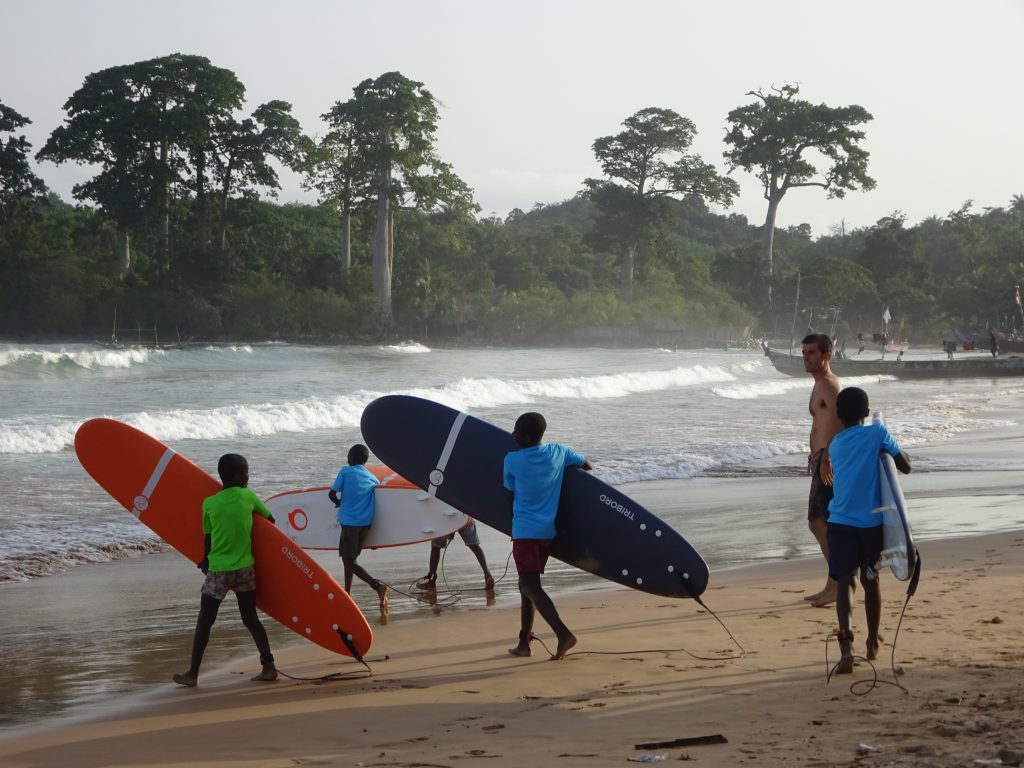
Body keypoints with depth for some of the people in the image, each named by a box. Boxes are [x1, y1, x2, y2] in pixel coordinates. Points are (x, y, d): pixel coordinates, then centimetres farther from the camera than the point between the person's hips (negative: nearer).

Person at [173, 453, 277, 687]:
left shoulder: (209, 504, -6)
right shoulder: (248, 497, -4)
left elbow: (208, 539, 4)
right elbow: (270, 519, 11)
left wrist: (205, 561, 22)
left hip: (218, 571, -1)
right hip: (245, 569, 1)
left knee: (204, 622, 6)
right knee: (250, 618, 13)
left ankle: (192, 674, 7)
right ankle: (268, 666, 4)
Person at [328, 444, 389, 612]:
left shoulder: (345, 471, -3)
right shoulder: (372, 478, 10)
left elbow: (332, 494, -2)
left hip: (349, 521, -6)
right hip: (366, 522, 6)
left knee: (349, 560, -5)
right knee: (349, 557, 20)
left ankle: (377, 585, -25)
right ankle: (347, 593, 23)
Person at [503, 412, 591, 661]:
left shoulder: (512, 460, -9)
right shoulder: (558, 452, 2)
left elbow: (510, 496, 3)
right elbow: (587, 466, 17)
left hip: (524, 531, -6)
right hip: (548, 531, 6)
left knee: (530, 587, -9)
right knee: (528, 585, 18)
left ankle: (563, 634, -25)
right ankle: (524, 642, 21)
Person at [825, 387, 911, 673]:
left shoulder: (835, 445, 13)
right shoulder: (877, 433, 1)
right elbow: (905, 466, 1)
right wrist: (899, 452, 21)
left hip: (840, 521, 1)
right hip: (872, 521, -1)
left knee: (845, 582, -4)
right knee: (870, 580, 16)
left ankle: (846, 644, -25)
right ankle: (872, 644, 28)